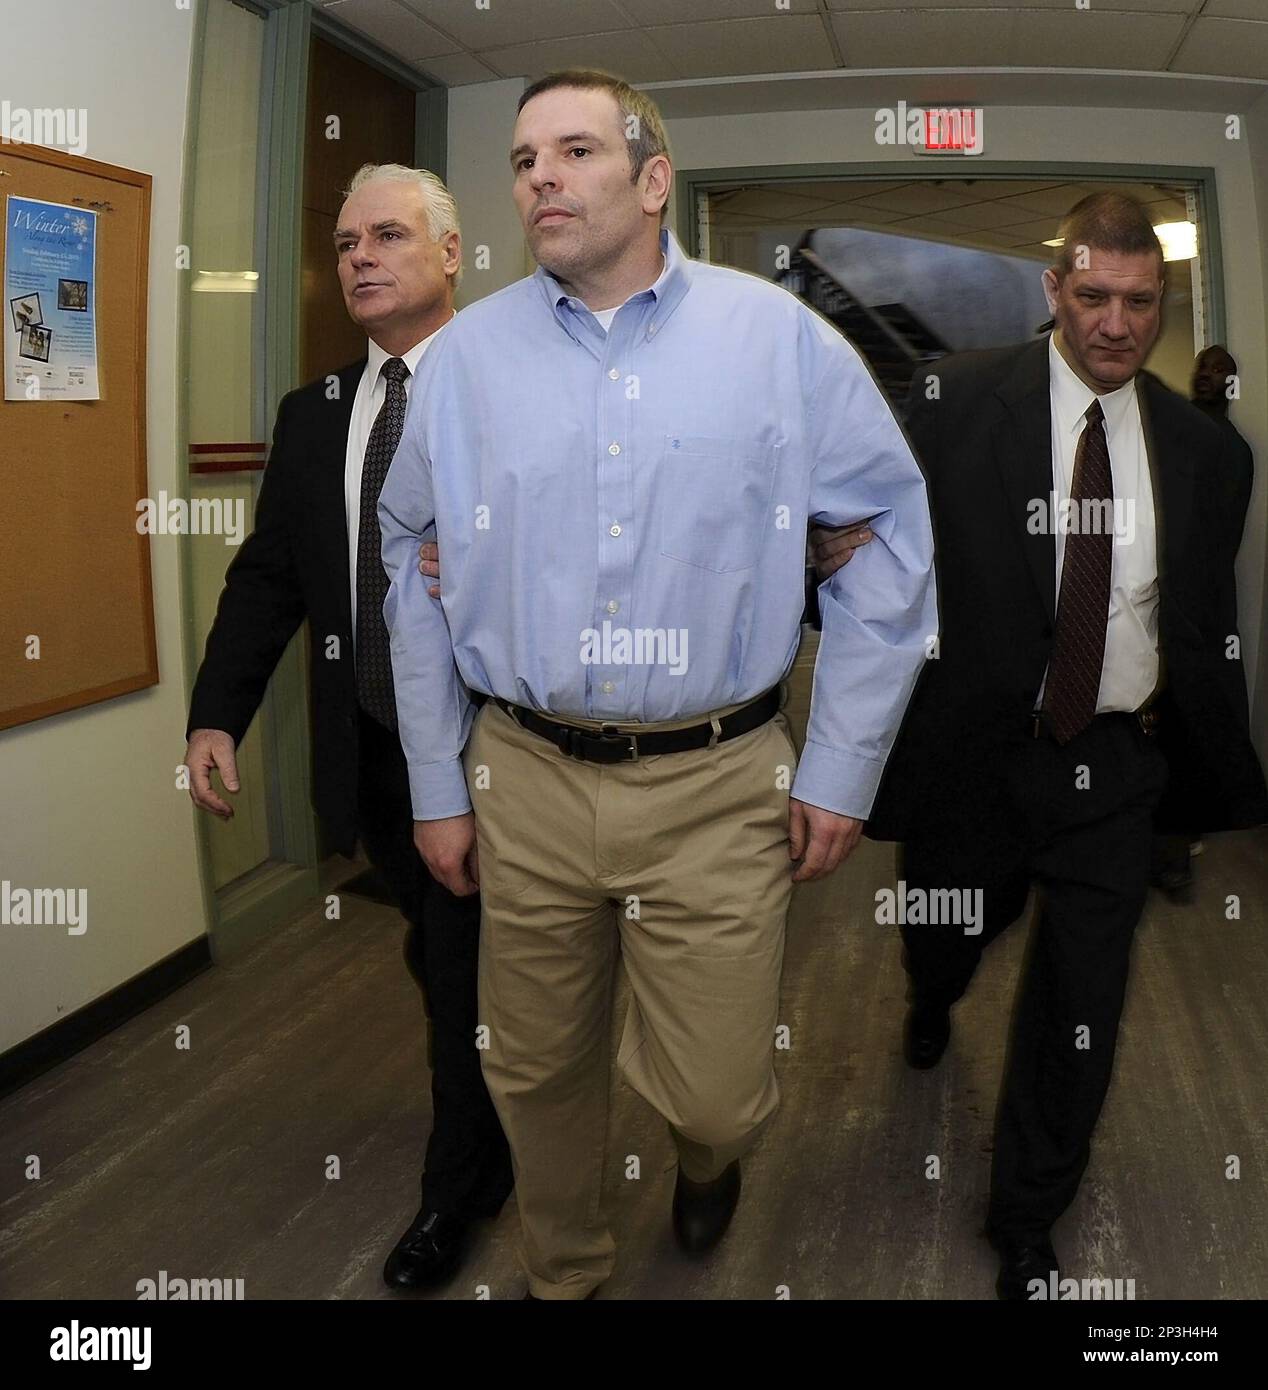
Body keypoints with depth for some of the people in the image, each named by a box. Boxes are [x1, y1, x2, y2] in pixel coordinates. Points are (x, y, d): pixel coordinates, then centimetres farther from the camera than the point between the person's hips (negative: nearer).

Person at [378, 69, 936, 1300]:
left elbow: (892, 536, 2)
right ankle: (561, 1274, 45)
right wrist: (435, 784, 9)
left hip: (717, 791, -1)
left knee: (715, 1095, 6)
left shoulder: (779, 337, -2)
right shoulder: (468, 353, 3)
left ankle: (707, 1157, 45)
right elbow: (412, 563, 10)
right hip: (526, 783, 2)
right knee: (535, 1074, 15)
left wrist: (843, 769, 0)